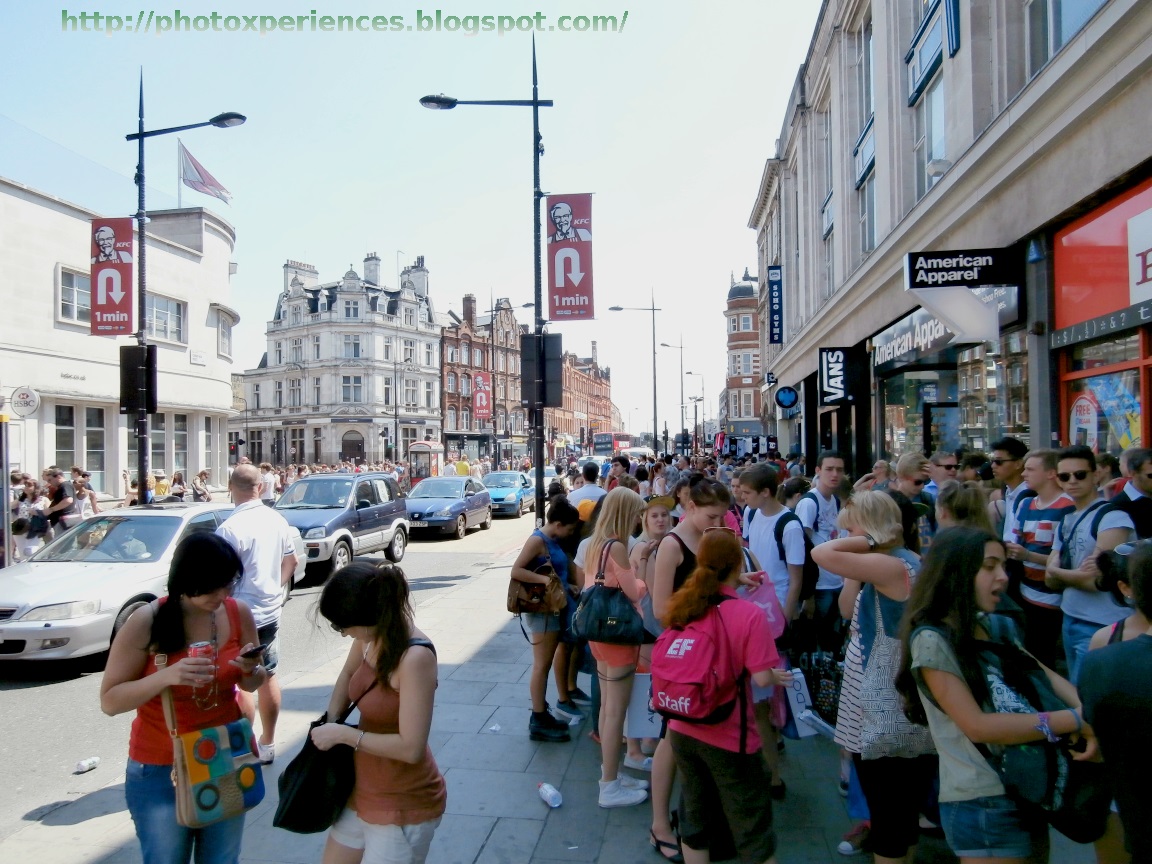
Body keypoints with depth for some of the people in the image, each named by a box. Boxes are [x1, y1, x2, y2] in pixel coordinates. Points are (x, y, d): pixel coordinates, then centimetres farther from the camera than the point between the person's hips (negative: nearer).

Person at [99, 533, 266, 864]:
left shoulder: (239, 613, -7)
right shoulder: (146, 622, -17)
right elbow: (110, 701, -13)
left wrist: (251, 670, -16)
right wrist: (167, 676, -29)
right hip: (161, 770, -3)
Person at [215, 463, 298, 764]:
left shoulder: (230, 528, -20)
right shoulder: (277, 520, 2)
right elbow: (290, 561, 12)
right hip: (271, 610, 7)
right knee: (267, 677, 16)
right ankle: (267, 744, 26)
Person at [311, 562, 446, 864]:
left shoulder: (415, 657, -30)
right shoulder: (371, 636, -8)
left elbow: (411, 748, -30)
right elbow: (348, 673, 14)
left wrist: (342, 734, -20)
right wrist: (331, 721, 0)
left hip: (403, 805, -8)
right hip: (363, 791, 8)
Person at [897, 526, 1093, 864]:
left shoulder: (993, 627, 11)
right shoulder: (931, 639, -17)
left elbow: (1046, 677, 4)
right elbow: (977, 725, -20)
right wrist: (1075, 721, -20)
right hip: (984, 804, -8)